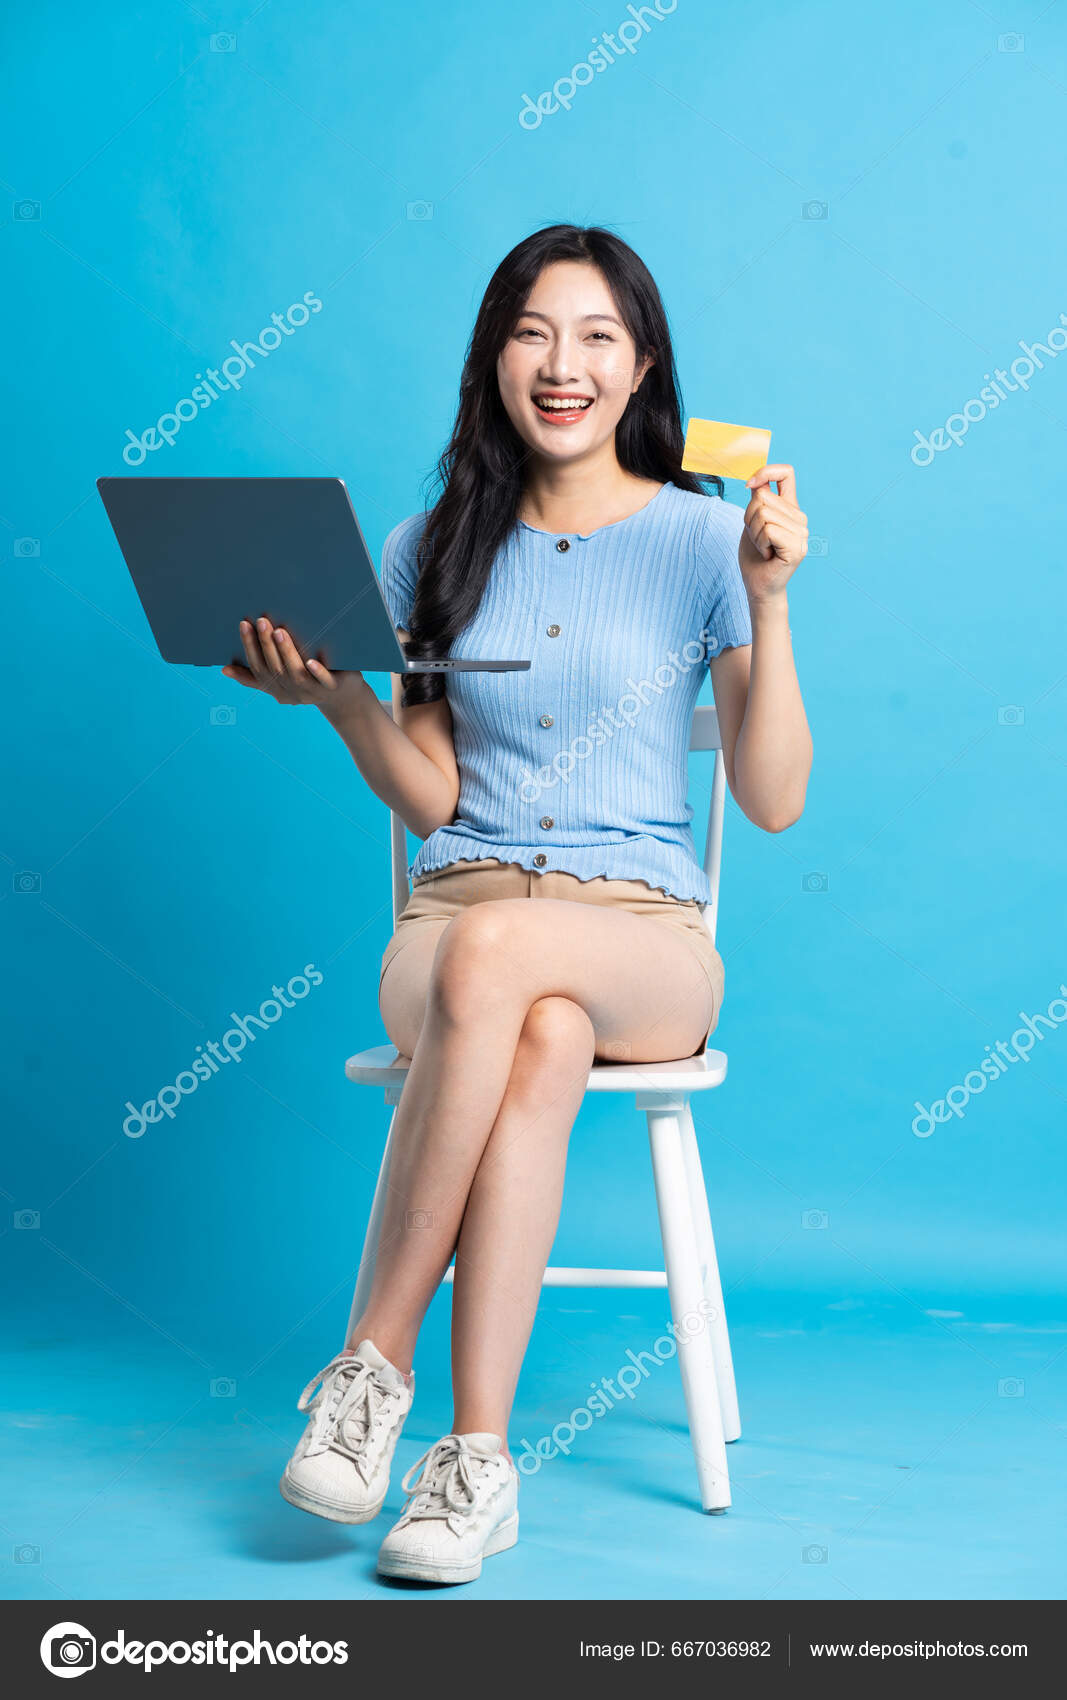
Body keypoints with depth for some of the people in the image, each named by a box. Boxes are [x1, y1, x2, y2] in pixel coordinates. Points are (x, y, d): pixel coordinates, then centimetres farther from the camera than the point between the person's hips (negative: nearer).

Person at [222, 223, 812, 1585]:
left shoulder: (702, 537, 5)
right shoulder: (433, 550, 12)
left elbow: (774, 799, -1)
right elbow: (431, 800, 11)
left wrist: (768, 603, -11)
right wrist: (334, 699, -6)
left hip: (642, 936, -2)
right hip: (452, 920, 2)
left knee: (499, 955, -38)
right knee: (542, 1038, -37)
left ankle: (376, 1358, -28)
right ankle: (482, 1456, -31)